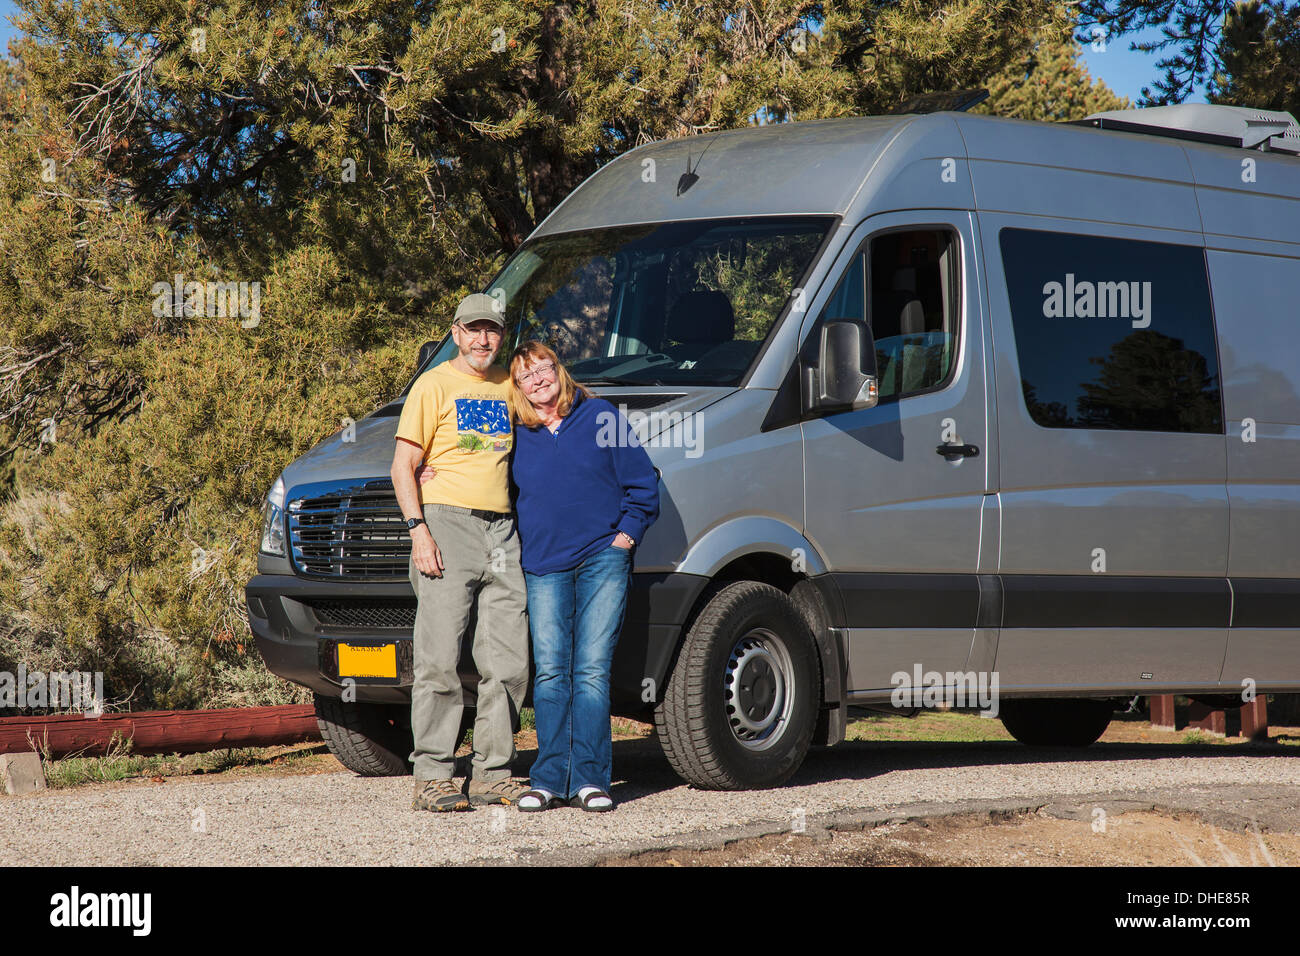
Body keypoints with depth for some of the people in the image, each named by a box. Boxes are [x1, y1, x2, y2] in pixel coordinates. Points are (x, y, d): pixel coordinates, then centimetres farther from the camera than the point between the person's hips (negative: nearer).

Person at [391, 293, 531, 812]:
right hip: (446, 521, -6)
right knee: (440, 658, -9)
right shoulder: (434, 385, 1)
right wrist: (418, 530, -13)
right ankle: (432, 777, -8)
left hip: (501, 530, 6)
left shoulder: (508, 386, 16)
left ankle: (493, 773, 11)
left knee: (508, 661, 4)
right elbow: (403, 466, -3)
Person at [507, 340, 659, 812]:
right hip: (544, 568, 2)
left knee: (592, 670, -6)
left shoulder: (602, 418, 6)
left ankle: (589, 778, -5)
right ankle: (549, 778, 0)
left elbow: (642, 481, 7)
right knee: (550, 672, -4)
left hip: (603, 560, -2)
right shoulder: (515, 436, 10)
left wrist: (628, 531, -1)